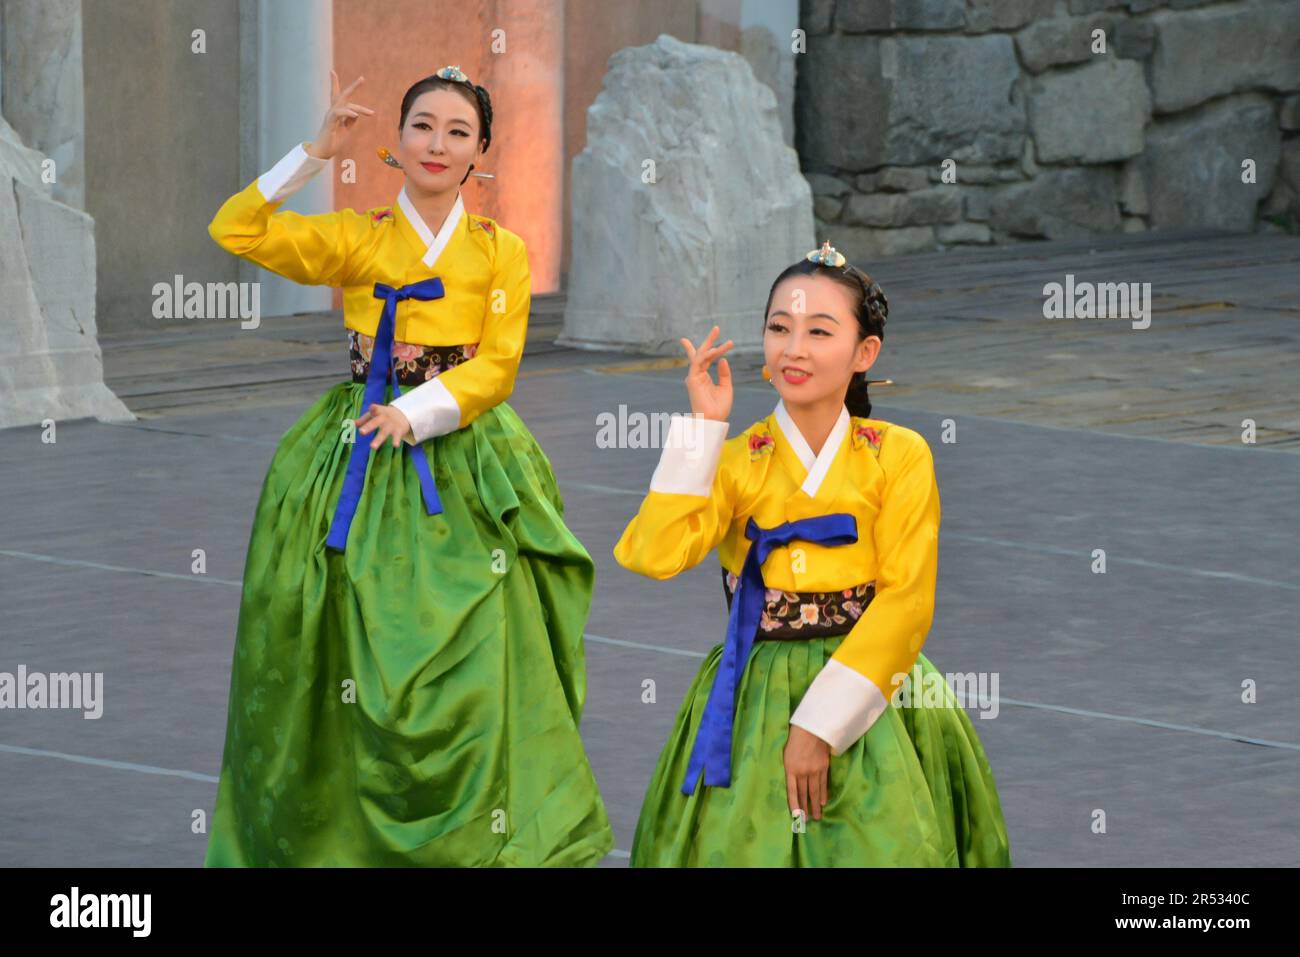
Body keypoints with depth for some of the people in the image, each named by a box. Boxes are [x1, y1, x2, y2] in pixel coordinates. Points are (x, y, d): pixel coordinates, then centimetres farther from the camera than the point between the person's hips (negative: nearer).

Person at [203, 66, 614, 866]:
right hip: (362, 464, 1)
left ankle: (481, 832, -2)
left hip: (462, 460, 0)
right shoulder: (358, 238, 7)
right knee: (357, 643, -5)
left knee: (468, 652, -8)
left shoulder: (502, 252, 7)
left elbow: (496, 366, -2)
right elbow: (237, 229, -2)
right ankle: (346, 831, 3)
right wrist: (318, 154, -5)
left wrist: (418, 412, -17)